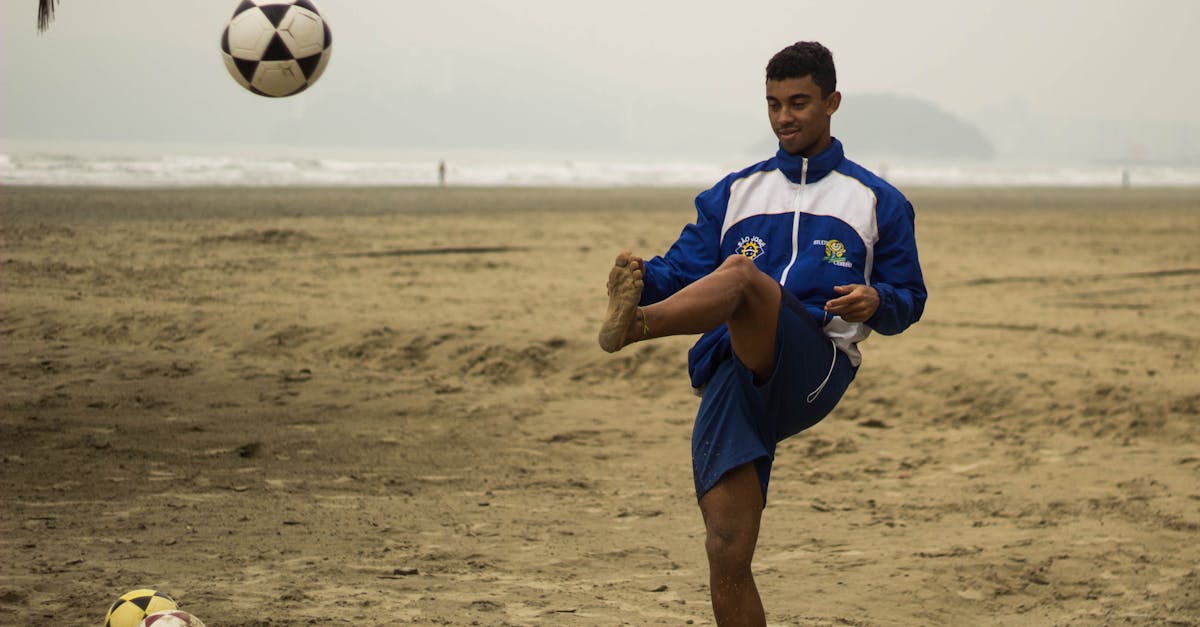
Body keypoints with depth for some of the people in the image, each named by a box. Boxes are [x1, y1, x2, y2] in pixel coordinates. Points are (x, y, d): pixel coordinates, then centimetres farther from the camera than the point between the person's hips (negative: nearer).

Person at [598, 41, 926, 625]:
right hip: (729, 377, 4)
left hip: (815, 370, -4)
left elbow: (908, 300, 17)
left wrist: (875, 302, -8)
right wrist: (646, 275, -10)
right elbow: (684, 271, 15)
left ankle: (633, 326, -64)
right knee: (726, 553, -11)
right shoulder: (734, 193, 24)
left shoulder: (878, 201, 17)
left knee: (740, 273, -34)